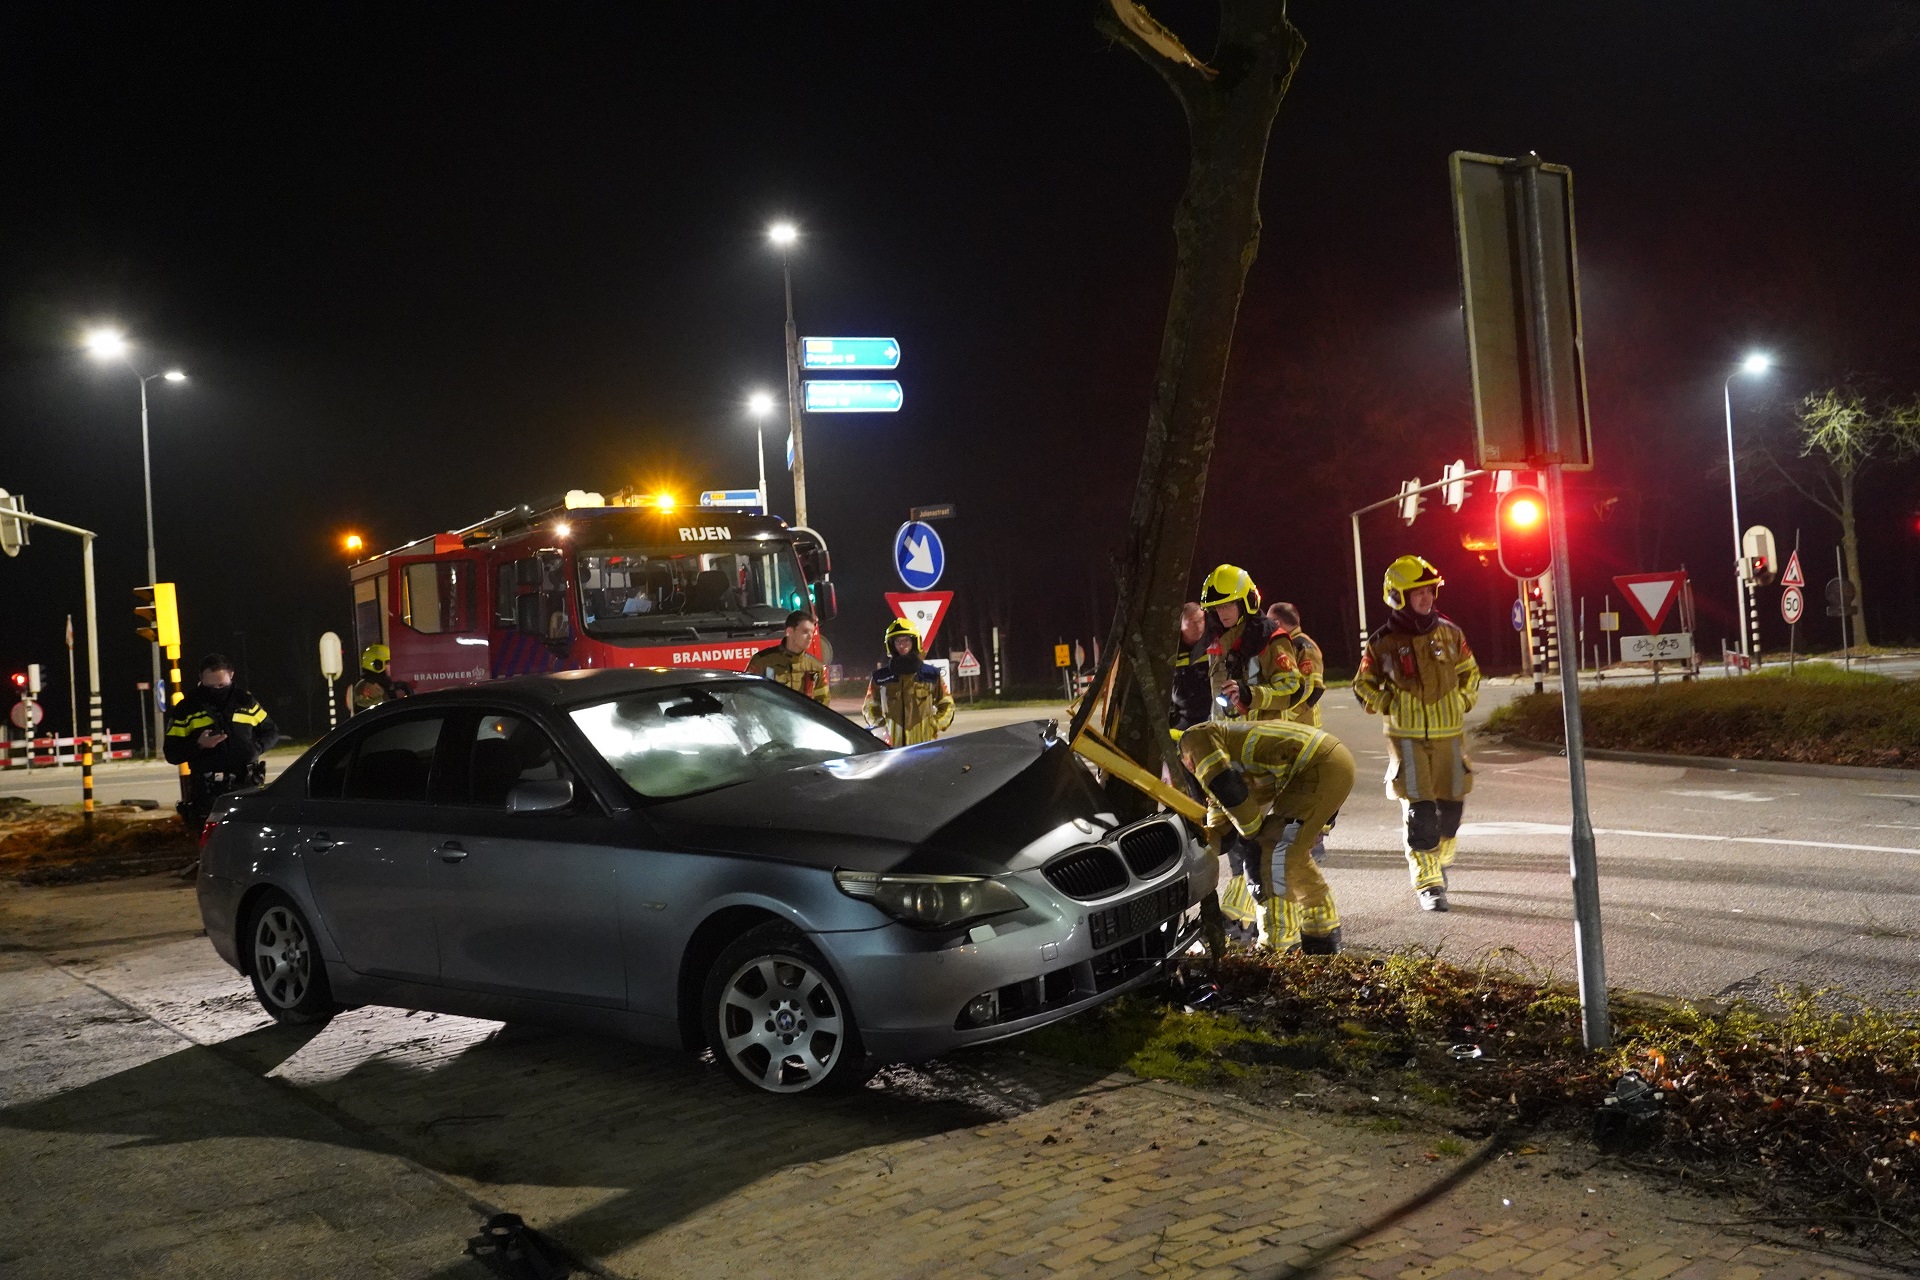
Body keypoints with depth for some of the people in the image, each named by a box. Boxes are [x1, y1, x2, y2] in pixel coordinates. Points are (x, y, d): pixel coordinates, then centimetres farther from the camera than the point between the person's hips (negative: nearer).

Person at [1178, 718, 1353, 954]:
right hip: (1337, 761, 10)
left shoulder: (1197, 738, -3)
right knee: (1292, 854, 20)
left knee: (1277, 855, -6)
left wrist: (1254, 833, 0)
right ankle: (1324, 933, 29)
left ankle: (1279, 949, 0)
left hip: (1322, 766, -10)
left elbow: (1227, 789, -13)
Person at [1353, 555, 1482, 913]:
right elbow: (1363, 686, 7)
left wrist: (1463, 703, 6)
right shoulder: (1382, 644, -5)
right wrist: (1390, 707, -5)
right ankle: (1428, 884, 3)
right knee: (1420, 812, -6)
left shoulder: (1449, 633, 4)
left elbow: (1470, 672, 19)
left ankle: (1440, 860, 37)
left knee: (1451, 806, 10)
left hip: (1449, 735, 3)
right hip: (1408, 739, -3)